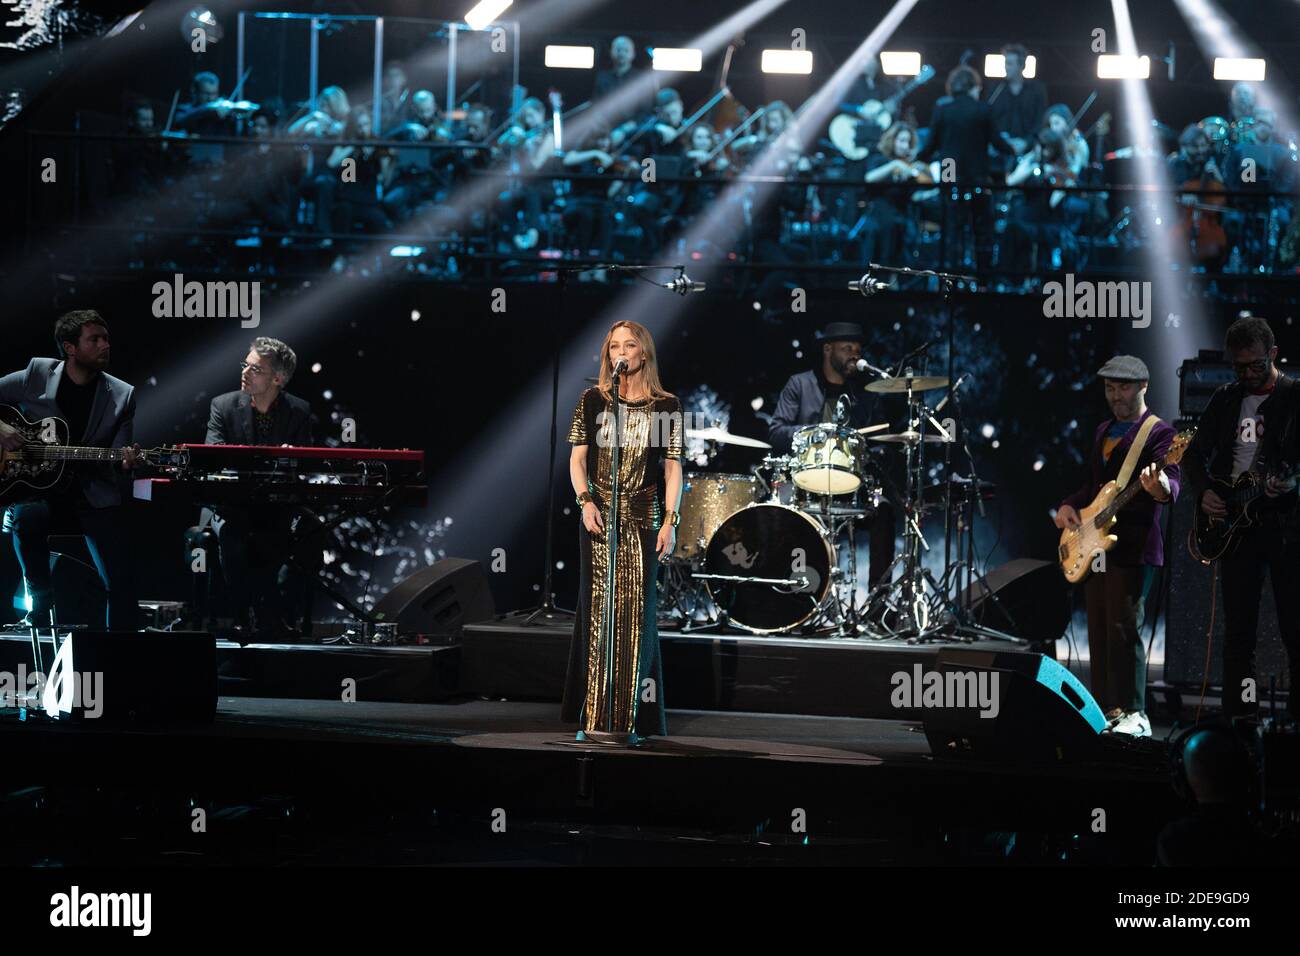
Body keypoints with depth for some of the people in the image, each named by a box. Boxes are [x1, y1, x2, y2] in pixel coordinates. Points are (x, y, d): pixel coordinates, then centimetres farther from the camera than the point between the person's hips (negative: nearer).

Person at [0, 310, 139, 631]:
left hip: (95, 499, 1)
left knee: (122, 582, -16)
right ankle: (40, 598, -10)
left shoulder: (122, 396, 3)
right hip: (40, 493, -1)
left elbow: (117, 458, 3)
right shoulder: (37, 375, 0)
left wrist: (127, 463, -20)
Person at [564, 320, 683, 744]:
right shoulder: (593, 400, 7)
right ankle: (594, 718, 3)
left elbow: (672, 466, 4)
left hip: (643, 518, -1)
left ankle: (627, 719, 0)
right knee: (597, 609, 1)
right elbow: (578, 458, 7)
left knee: (636, 611, -2)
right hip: (599, 516, 1)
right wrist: (586, 500, -9)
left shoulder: (665, 406, 5)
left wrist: (670, 521, -4)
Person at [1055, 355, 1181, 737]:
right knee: (1098, 631, 9)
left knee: (1124, 629, -11)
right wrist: (1069, 505, 8)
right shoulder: (1103, 431, 19)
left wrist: (1160, 487, -43)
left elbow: (1172, 485, -19)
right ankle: (1106, 709, 15)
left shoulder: (1159, 432, -6)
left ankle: (1133, 715, -8)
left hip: (1132, 547, -8)